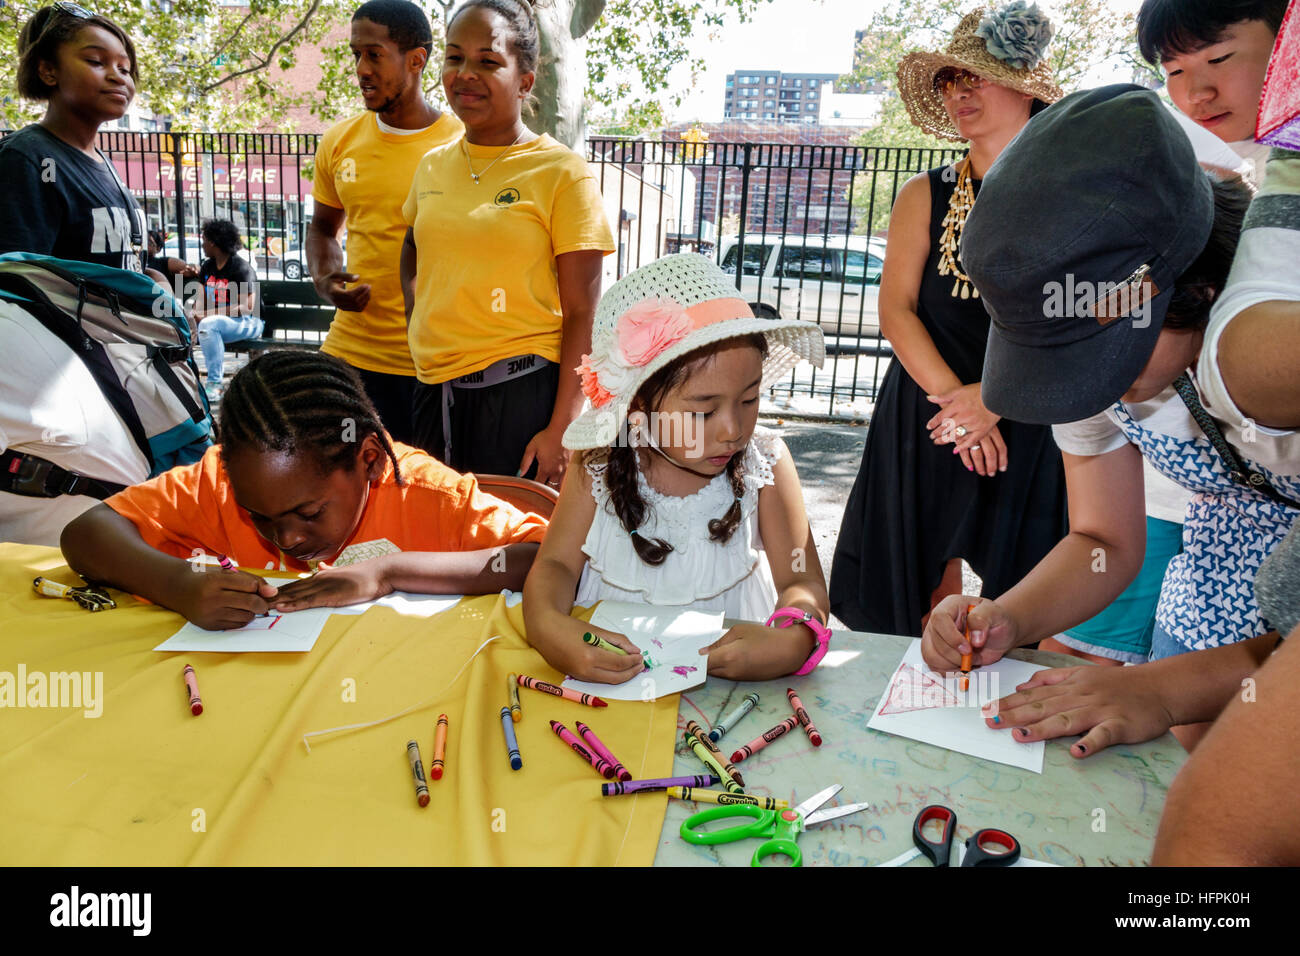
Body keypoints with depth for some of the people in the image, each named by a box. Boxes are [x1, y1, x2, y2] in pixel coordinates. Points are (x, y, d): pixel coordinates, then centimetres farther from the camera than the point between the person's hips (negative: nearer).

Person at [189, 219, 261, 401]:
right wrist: (194, 312, -13)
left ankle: (214, 384, -29)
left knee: (208, 324, -34)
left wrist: (208, 314, -24)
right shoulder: (207, 267, 14)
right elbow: (202, 300, 12)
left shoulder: (241, 268, -12)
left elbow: (247, 308, -20)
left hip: (247, 322, -8)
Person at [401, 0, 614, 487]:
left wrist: (562, 428, -16)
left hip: (522, 391, -5)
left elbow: (582, 315, -11)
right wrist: (422, 332, 10)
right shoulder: (433, 165, 9)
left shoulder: (563, 173, -7)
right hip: (433, 389, 6)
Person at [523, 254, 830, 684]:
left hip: (729, 676, 0)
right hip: (609, 669, 0)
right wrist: (548, 628, -31)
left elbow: (803, 582, -10)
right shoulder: (599, 462, -9)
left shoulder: (764, 463, -10)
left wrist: (792, 641, -33)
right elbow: (556, 564, -8)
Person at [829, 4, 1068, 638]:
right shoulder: (925, 196, 4)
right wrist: (953, 396, -13)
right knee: (921, 605, 6)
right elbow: (895, 309, -2)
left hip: (1031, 427, 0)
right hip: (925, 422, 1)